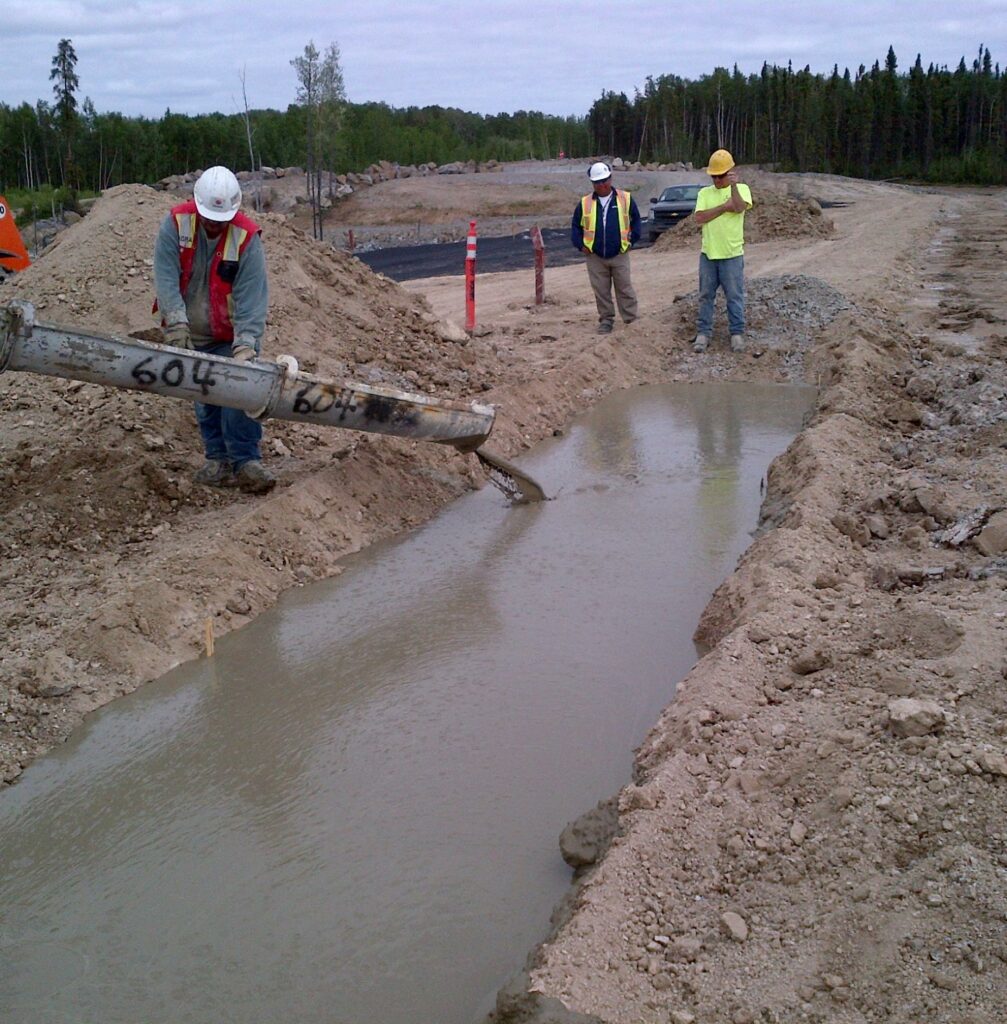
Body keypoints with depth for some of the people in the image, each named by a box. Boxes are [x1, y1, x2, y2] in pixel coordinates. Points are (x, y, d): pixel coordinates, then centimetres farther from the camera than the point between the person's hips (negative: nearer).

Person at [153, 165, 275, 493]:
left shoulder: (247, 238, -19)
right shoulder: (176, 223, -13)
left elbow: (252, 295, -23)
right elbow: (166, 277, -18)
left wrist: (245, 345, -33)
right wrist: (176, 324, -30)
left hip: (231, 336, -2)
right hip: (190, 336, 3)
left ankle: (245, 462, -8)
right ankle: (219, 461, 18)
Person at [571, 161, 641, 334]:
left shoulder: (625, 199, -1)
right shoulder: (585, 203, 3)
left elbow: (636, 220, 9)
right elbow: (576, 226, 12)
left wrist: (632, 240, -1)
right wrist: (580, 245, -1)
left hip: (619, 255, -1)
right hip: (595, 257, 2)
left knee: (624, 289, 5)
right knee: (601, 291, 6)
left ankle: (631, 320, 14)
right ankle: (606, 320, 17)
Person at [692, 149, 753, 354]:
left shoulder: (742, 189, 0)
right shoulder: (705, 193, 6)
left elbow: (740, 207, -20)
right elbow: (699, 217, -8)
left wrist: (733, 186, -31)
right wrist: (724, 207, -12)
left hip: (732, 254, -3)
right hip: (708, 253, 3)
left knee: (735, 296, 3)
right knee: (706, 296, 8)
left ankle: (737, 333, 12)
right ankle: (703, 333, 15)